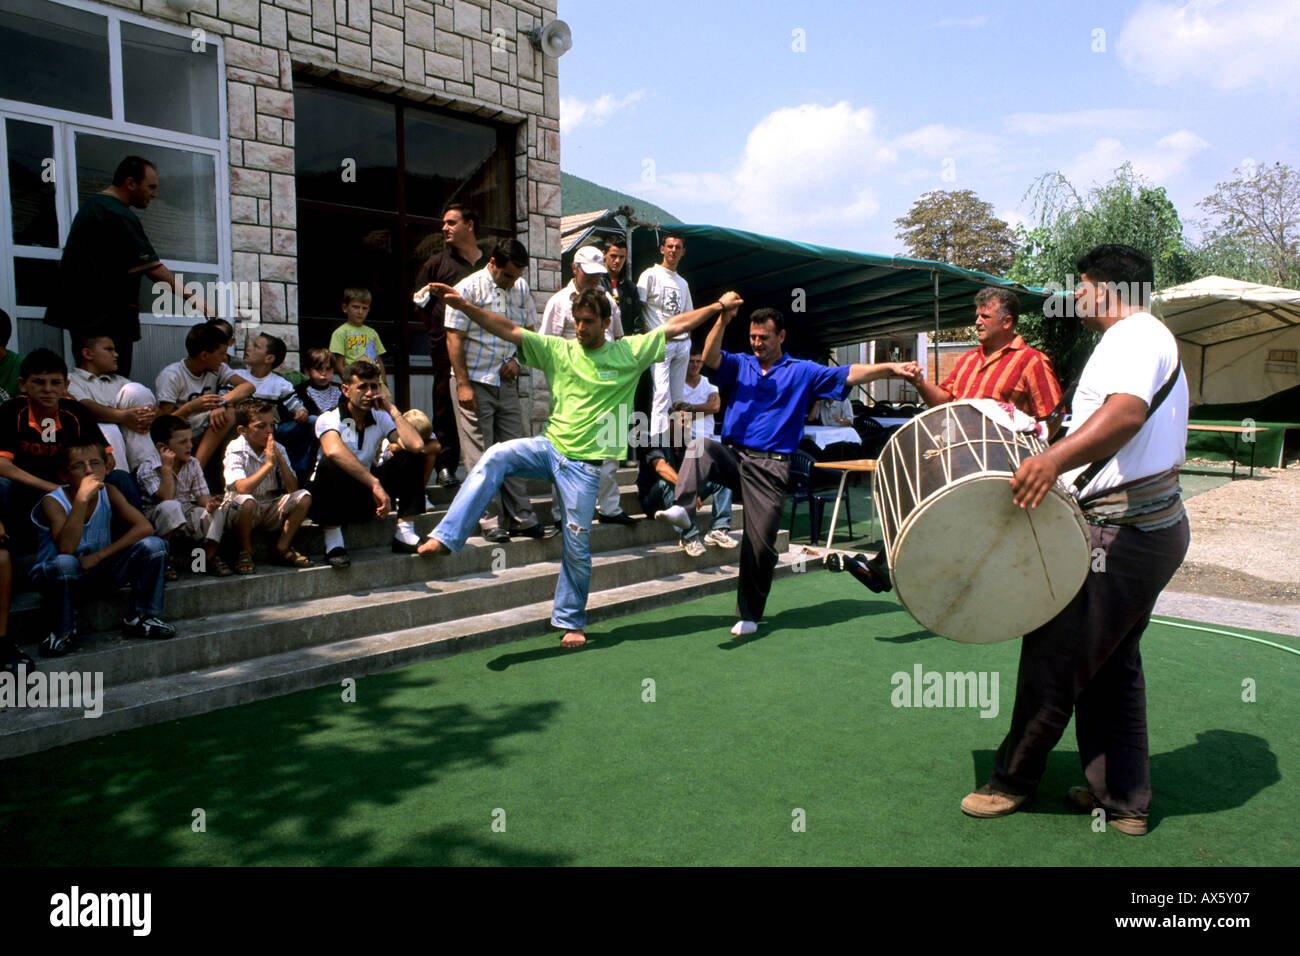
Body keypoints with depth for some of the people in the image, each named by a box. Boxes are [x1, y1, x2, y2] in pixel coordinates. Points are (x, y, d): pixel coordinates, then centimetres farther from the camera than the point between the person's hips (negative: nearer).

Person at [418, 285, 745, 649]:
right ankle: (447, 537, -24)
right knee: (495, 457, -26)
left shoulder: (630, 351, 2)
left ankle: (571, 622, 21)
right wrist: (463, 305, -11)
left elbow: (675, 325, 4)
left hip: (585, 463, -2)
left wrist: (718, 306, 3)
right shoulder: (558, 350, 4)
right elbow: (508, 330, -2)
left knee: (577, 546, 2)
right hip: (549, 447, 2)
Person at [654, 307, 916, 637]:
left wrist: (890, 369, -14)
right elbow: (710, 358, -6)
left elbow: (848, 375, -1)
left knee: (761, 542, -3)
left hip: (771, 466, -2)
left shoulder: (802, 372, 9)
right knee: (700, 445, -31)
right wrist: (723, 319, -19)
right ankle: (683, 509, -46)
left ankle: (749, 615, 11)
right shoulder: (739, 365, 13)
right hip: (732, 455, 2)